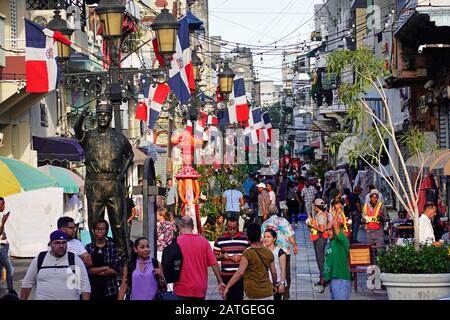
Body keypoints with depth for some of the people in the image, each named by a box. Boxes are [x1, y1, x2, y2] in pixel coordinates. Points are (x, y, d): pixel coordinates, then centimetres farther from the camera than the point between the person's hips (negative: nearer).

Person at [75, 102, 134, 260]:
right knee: (95, 222, 1)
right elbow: (77, 131, -17)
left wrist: (123, 171, 7)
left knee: (118, 221, 0)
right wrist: (82, 117, -36)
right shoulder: (89, 136, 5)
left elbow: (129, 154, 22)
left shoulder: (118, 136, 9)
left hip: (114, 184, 0)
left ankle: (122, 254, 5)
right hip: (94, 185, 0)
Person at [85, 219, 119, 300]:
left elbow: (114, 271, -5)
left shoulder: (113, 247, 2)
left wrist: (94, 271, -8)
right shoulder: (88, 248, 5)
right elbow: (86, 269, -4)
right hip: (92, 289, 1)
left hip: (110, 290, -1)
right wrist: (106, 268, -10)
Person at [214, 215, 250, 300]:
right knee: (227, 297, 4)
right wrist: (222, 256, -11)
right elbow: (214, 256, 9)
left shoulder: (245, 238, 2)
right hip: (225, 275, 1)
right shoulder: (220, 239, 5)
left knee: (238, 297, -5)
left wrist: (241, 257, -12)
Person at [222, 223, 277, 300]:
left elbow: (239, 273, -19)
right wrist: (274, 285, 28)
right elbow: (274, 272, 10)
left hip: (253, 295, -4)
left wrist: (226, 287, -19)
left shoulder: (247, 254, -11)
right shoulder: (268, 253, 4)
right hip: (268, 293, 4)